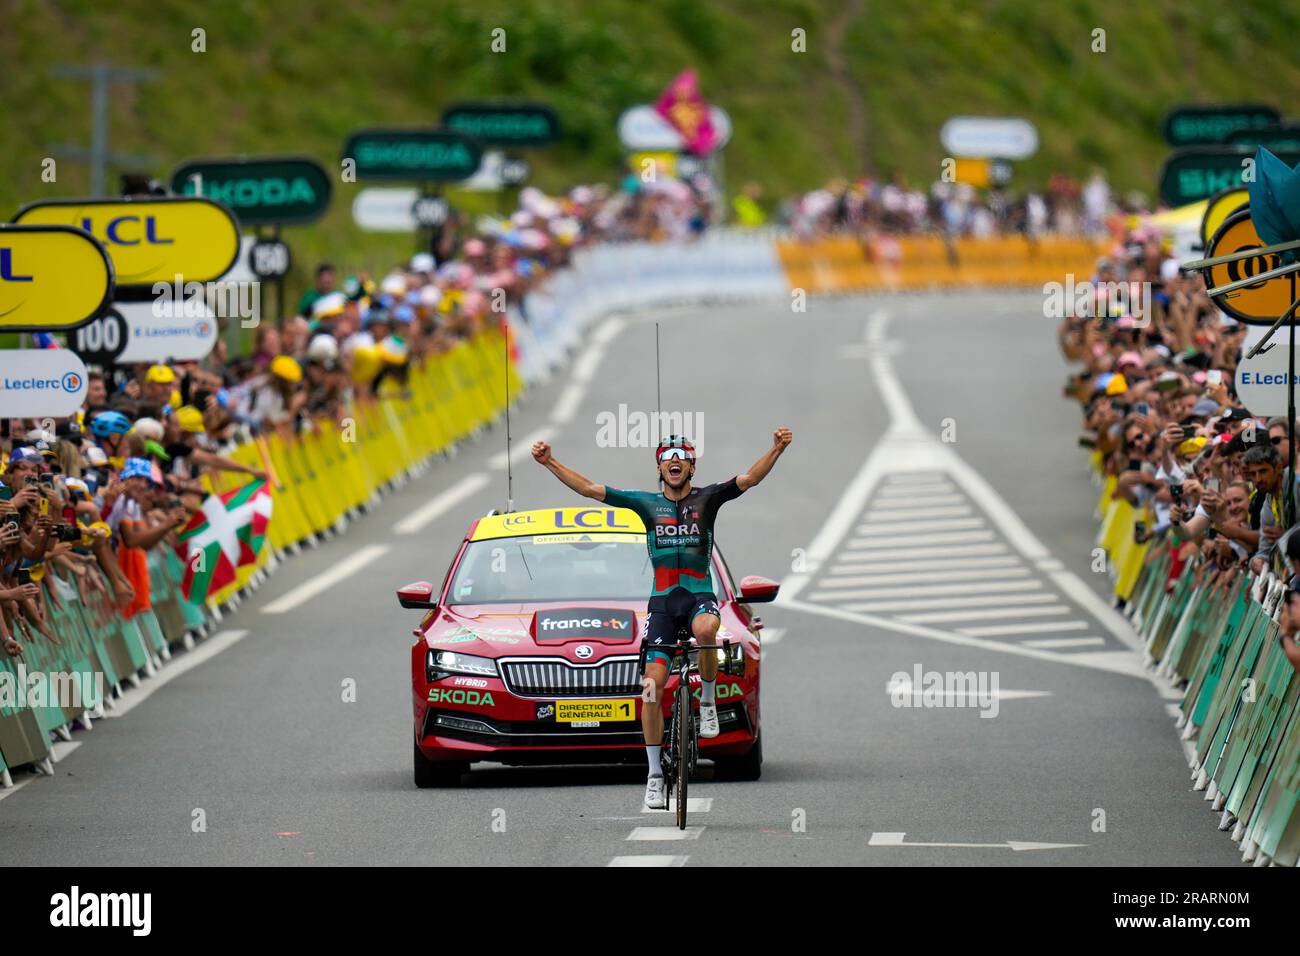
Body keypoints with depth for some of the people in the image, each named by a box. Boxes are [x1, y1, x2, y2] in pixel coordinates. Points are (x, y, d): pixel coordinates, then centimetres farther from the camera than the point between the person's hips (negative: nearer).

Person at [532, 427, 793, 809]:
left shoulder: (706, 499, 2)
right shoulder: (647, 503, 7)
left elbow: (749, 479, -12)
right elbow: (589, 489, 4)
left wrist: (777, 450, -28)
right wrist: (550, 463, -4)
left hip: (699, 595, -2)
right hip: (662, 601, 2)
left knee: (705, 629, -39)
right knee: (652, 685, -6)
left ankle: (707, 701, -12)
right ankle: (654, 774, 2)